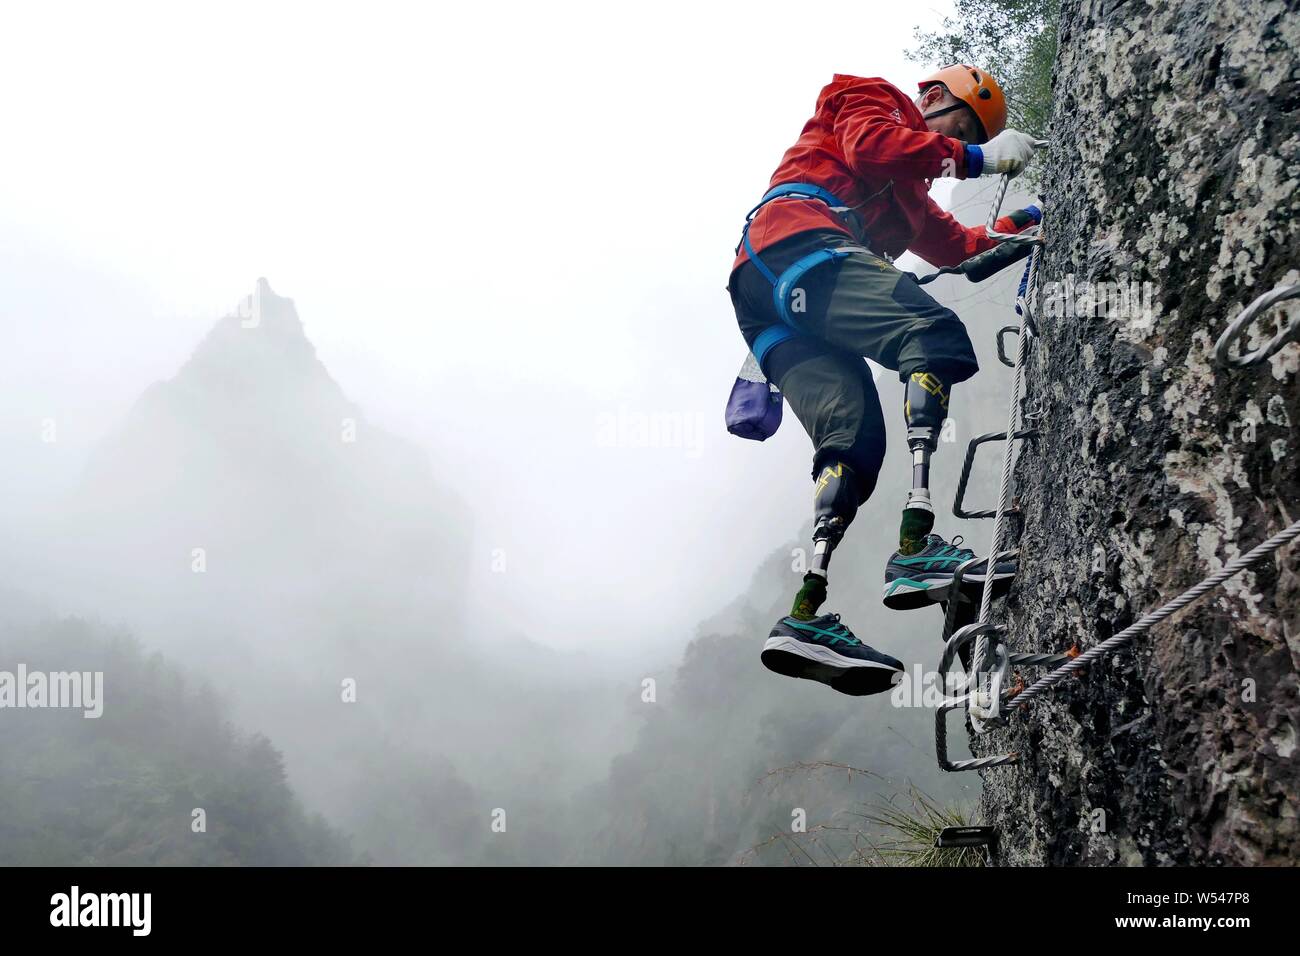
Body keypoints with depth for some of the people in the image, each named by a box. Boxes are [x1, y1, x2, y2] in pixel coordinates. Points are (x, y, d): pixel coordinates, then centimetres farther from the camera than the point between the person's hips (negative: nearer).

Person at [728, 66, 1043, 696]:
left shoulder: (906, 191, 43)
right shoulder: (870, 98, 18)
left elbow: (953, 246, 35)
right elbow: (868, 146, -3)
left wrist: (1023, 224, 29)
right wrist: (976, 158, -2)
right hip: (797, 242, -9)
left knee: (855, 438, -7)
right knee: (935, 334, -26)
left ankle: (806, 617, -21)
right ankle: (915, 547, -43)